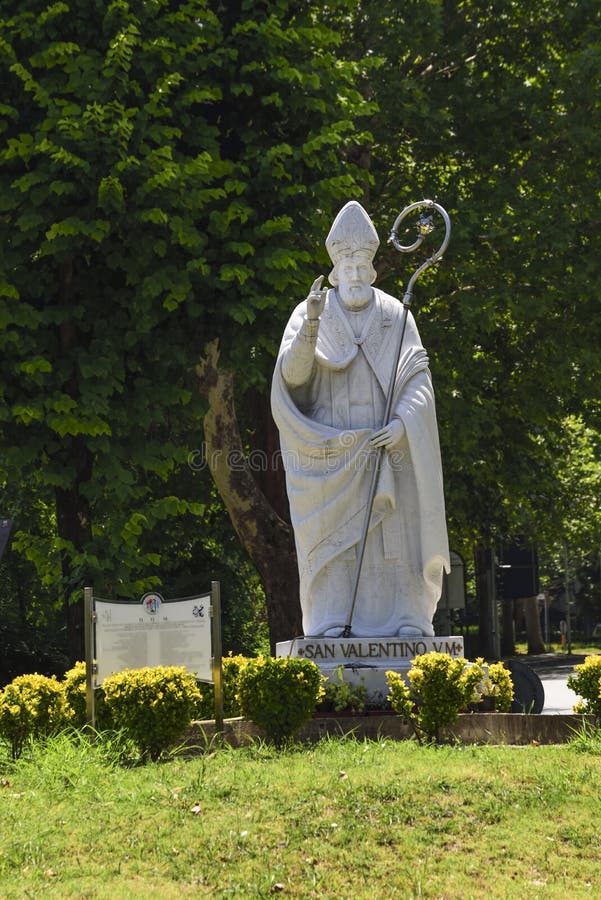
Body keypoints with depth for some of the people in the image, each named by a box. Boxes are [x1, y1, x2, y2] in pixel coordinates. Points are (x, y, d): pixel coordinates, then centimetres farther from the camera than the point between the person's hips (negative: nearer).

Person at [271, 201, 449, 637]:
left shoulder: (395, 316, 10)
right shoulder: (310, 314, 6)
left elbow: (419, 377, 5)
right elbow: (292, 374, -7)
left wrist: (402, 421, -13)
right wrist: (310, 323, -22)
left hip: (387, 449, 1)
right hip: (331, 456, -1)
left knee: (392, 534, -3)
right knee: (332, 537, -6)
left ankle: (404, 623, -2)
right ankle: (331, 627, -6)